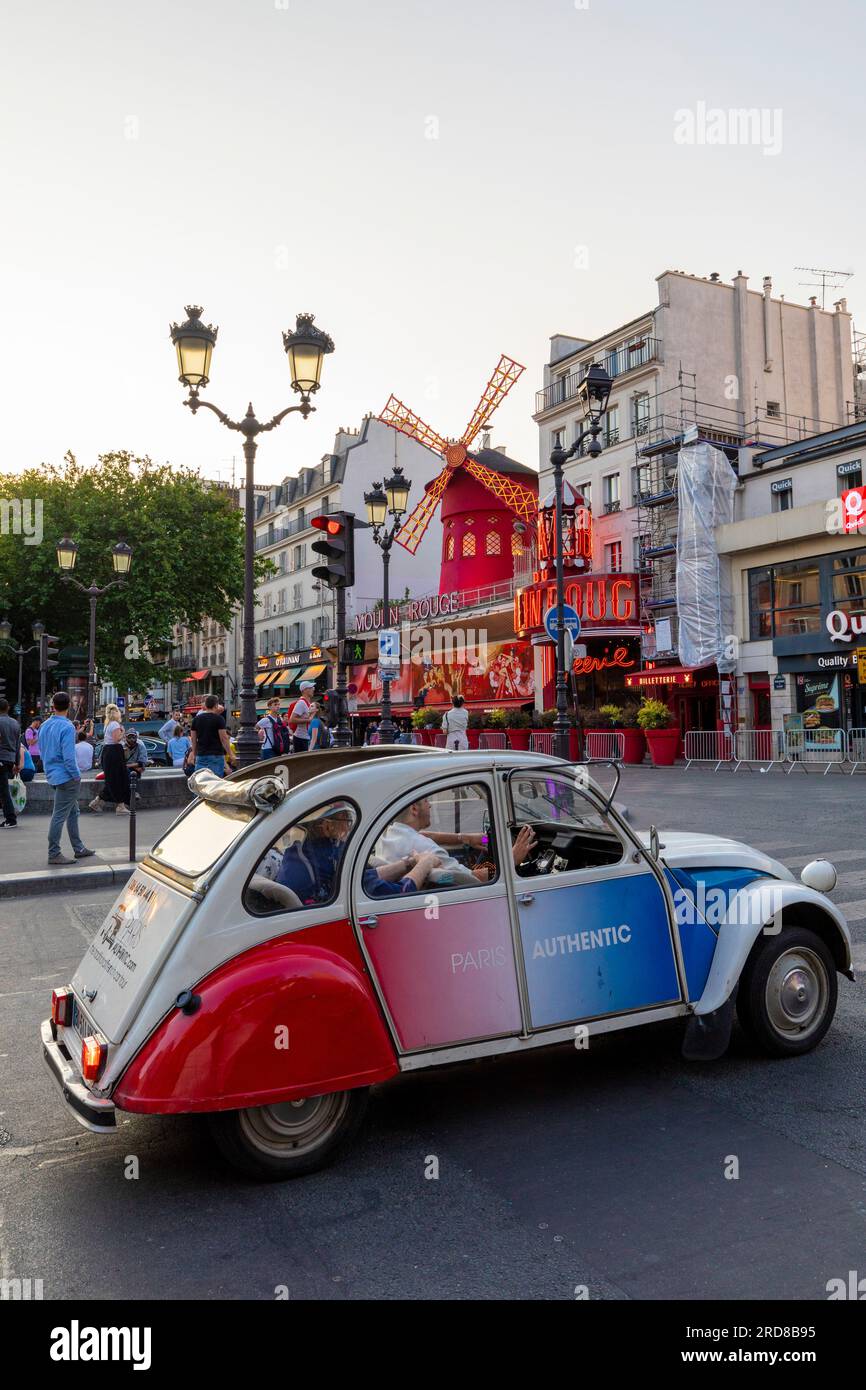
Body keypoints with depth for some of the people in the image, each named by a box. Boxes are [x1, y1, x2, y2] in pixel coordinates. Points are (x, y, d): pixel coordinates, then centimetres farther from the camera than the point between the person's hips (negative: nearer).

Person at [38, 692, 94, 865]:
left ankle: (79, 849, 24)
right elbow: (68, 756, -22)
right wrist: (76, 776, -12)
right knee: (60, 816, -4)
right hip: (66, 777, -9)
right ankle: (54, 854, 1)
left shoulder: (44, 726, 9)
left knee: (73, 812, 18)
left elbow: (42, 752, 17)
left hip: (53, 775, 9)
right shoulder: (67, 727, -18)